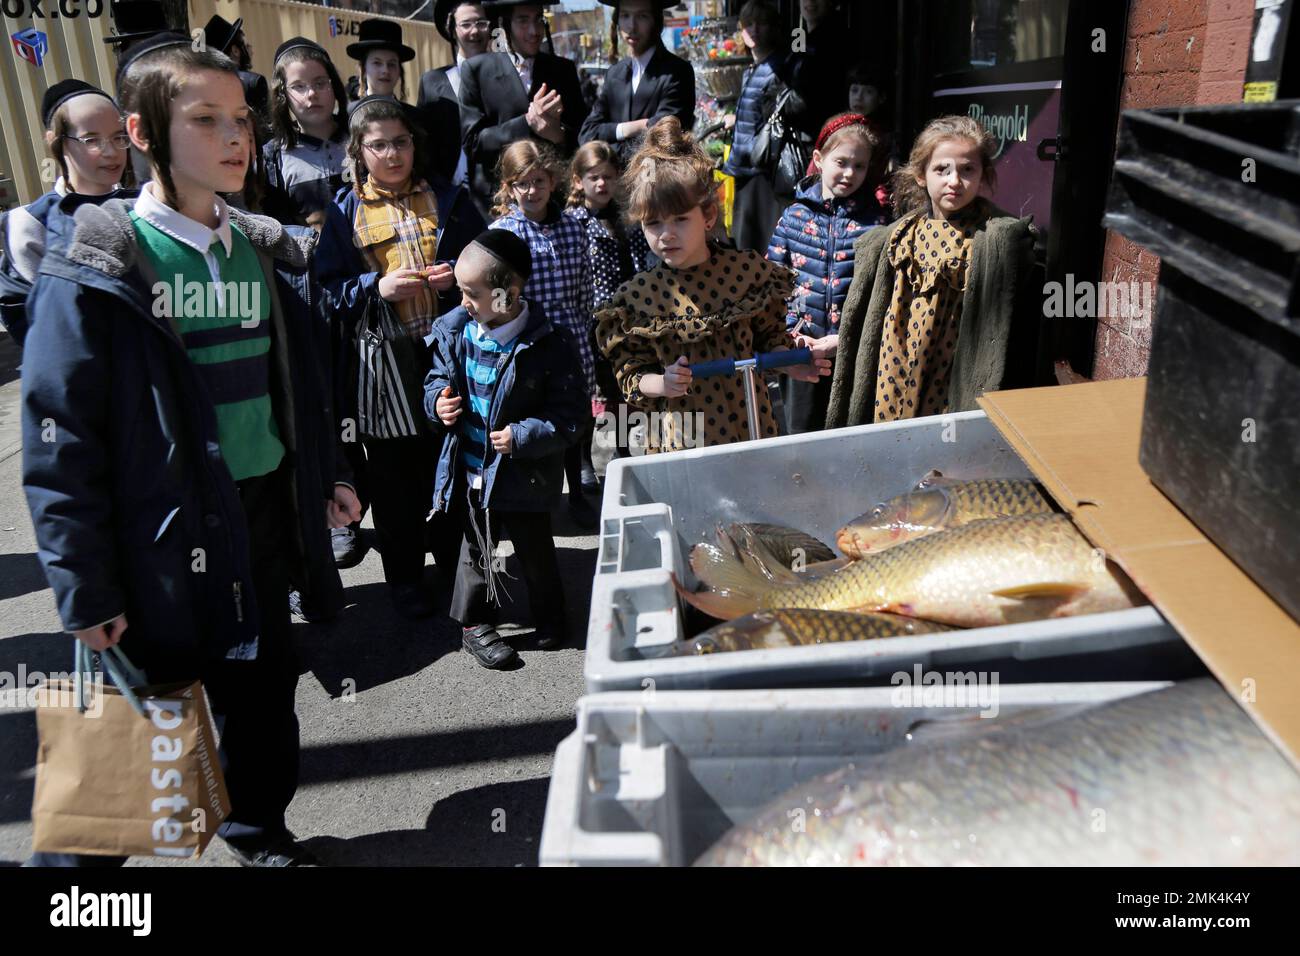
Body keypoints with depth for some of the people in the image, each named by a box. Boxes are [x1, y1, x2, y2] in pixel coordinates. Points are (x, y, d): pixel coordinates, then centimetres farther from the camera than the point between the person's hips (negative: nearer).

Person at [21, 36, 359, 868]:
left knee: (264, 683, 19)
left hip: (261, 516, 6)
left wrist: (326, 473, 12)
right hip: (161, 532, -6)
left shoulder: (259, 251, 6)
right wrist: (84, 590, -15)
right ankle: (81, 855, 30)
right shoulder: (99, 266, -13)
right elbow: (61, 440, -14)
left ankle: (259, 828, 41)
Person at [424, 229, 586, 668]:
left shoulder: (547, 344, -18)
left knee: (534, 549, 15)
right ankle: (474, 622, 36)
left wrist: (522, 436, -24)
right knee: (476, 546, 19)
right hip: (470, 469, 4)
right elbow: (438, 377, 12)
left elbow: (569, 416, -15)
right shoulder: (454, 332, -5)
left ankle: (549, 617, 38)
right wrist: (438, 401, -10)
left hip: (524, 474, -3)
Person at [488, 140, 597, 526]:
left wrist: (582, 333, 10)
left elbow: (584, 291, 9)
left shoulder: (573, 229, 3)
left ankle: (576, 493, 34)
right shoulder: (500, 232, -8)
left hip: (572, 342, 4)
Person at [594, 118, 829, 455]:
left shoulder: (748, 270, -3)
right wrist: (662, 384, -19)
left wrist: (792, 365, -8)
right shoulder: (637, 297, -5)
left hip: (749, 423, 1)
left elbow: (769, 337, 10)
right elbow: (630, 374, 1)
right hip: (680, 436, -1)